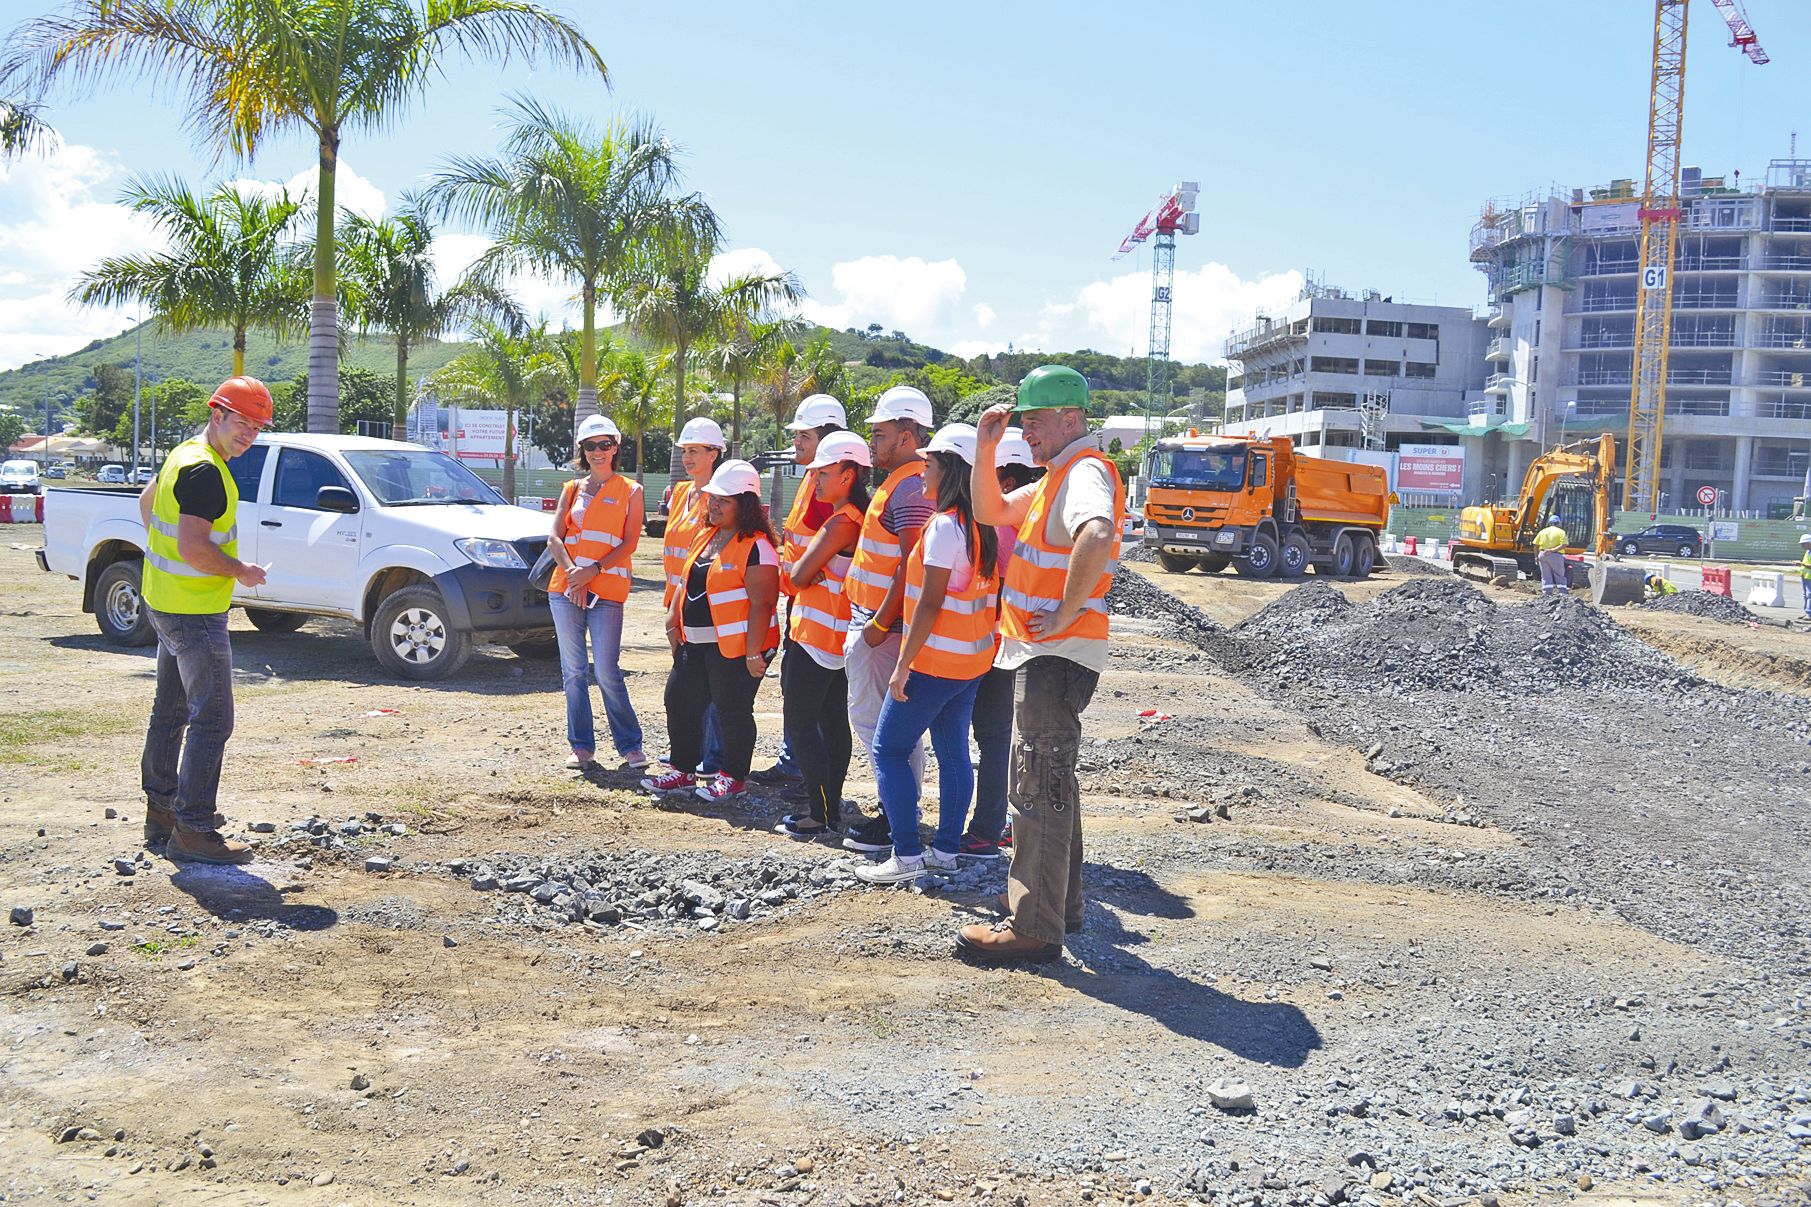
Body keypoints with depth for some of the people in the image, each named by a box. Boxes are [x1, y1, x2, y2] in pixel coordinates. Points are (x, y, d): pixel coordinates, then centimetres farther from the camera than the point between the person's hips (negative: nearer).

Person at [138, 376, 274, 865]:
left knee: (171, 709, 20)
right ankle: (192, 832, -8)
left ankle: (161, 808, 31)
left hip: (165, 601, 11)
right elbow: (194, 548, -28)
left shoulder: (184, 455, 12)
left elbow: (147, 501, 28)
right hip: (194, 613, -11)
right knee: (211, 720, -9)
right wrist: (241, 571, -14)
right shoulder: (205, 472, -21)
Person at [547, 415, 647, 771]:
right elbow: (555, 537, 7)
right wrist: (571, 571, -11)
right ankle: (581, 746, 12)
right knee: (573, 671, 4)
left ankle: (630, 746, 3)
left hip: (607, 589, -3)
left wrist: (592, 571, -13)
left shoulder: (631, 491, 7)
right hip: (565, 589, 3)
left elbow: (629, 544, -2)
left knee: (607, 672, -9)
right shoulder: (572, 489, 15)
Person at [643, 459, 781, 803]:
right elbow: (687, 583, 22)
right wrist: (674, 622, 14)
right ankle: (683, 772, 25)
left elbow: (762, 604, -20)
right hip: (695, 644, 9)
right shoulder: (708, 538, 13)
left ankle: (734, 777, 16)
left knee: (732, 711, 1)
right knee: (679, 703, 12)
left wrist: (754, 652, -22)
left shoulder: (756, 547, -15)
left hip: (734, 647, -9)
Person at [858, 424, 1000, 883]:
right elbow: (990, 595, 14)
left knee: (889, 749, -1)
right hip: (972, 660, 9)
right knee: (953, 752, 13)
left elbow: (930, 603, -19)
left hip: (934, 659, -9)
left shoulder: (945, 525, -17)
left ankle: (907, 856, -3)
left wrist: (903, 665, -16)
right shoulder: (981, 527, 9)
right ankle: (947, 849, 19)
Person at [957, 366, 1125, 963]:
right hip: (1043, 650, 11)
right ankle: (1062, 906, 29)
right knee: (1052, 784, 18)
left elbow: (1097, 538, -37)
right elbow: (990, 511, 22)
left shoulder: (1085, 471, -16)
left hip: (1058, 653, -11)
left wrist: (1064, 614, -27)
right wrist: (985, 447, 9)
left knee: (1038, 790, -8)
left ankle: (1033, 927, -3)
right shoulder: (1055, 477, 18)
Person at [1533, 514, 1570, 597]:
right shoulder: (1561, 532, 1)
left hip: (1542, 555, 3)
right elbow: (1563, 545, -13)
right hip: (1556, 556, -3)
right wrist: (1553, 550, -16)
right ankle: (1563, 592, 1)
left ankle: (1547, 593, 2)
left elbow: (1536, 545, 7)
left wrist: (1536, 557, 12)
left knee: (1546, 576, 5)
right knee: (1560, 576, 5)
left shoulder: (1542, 531, 10)